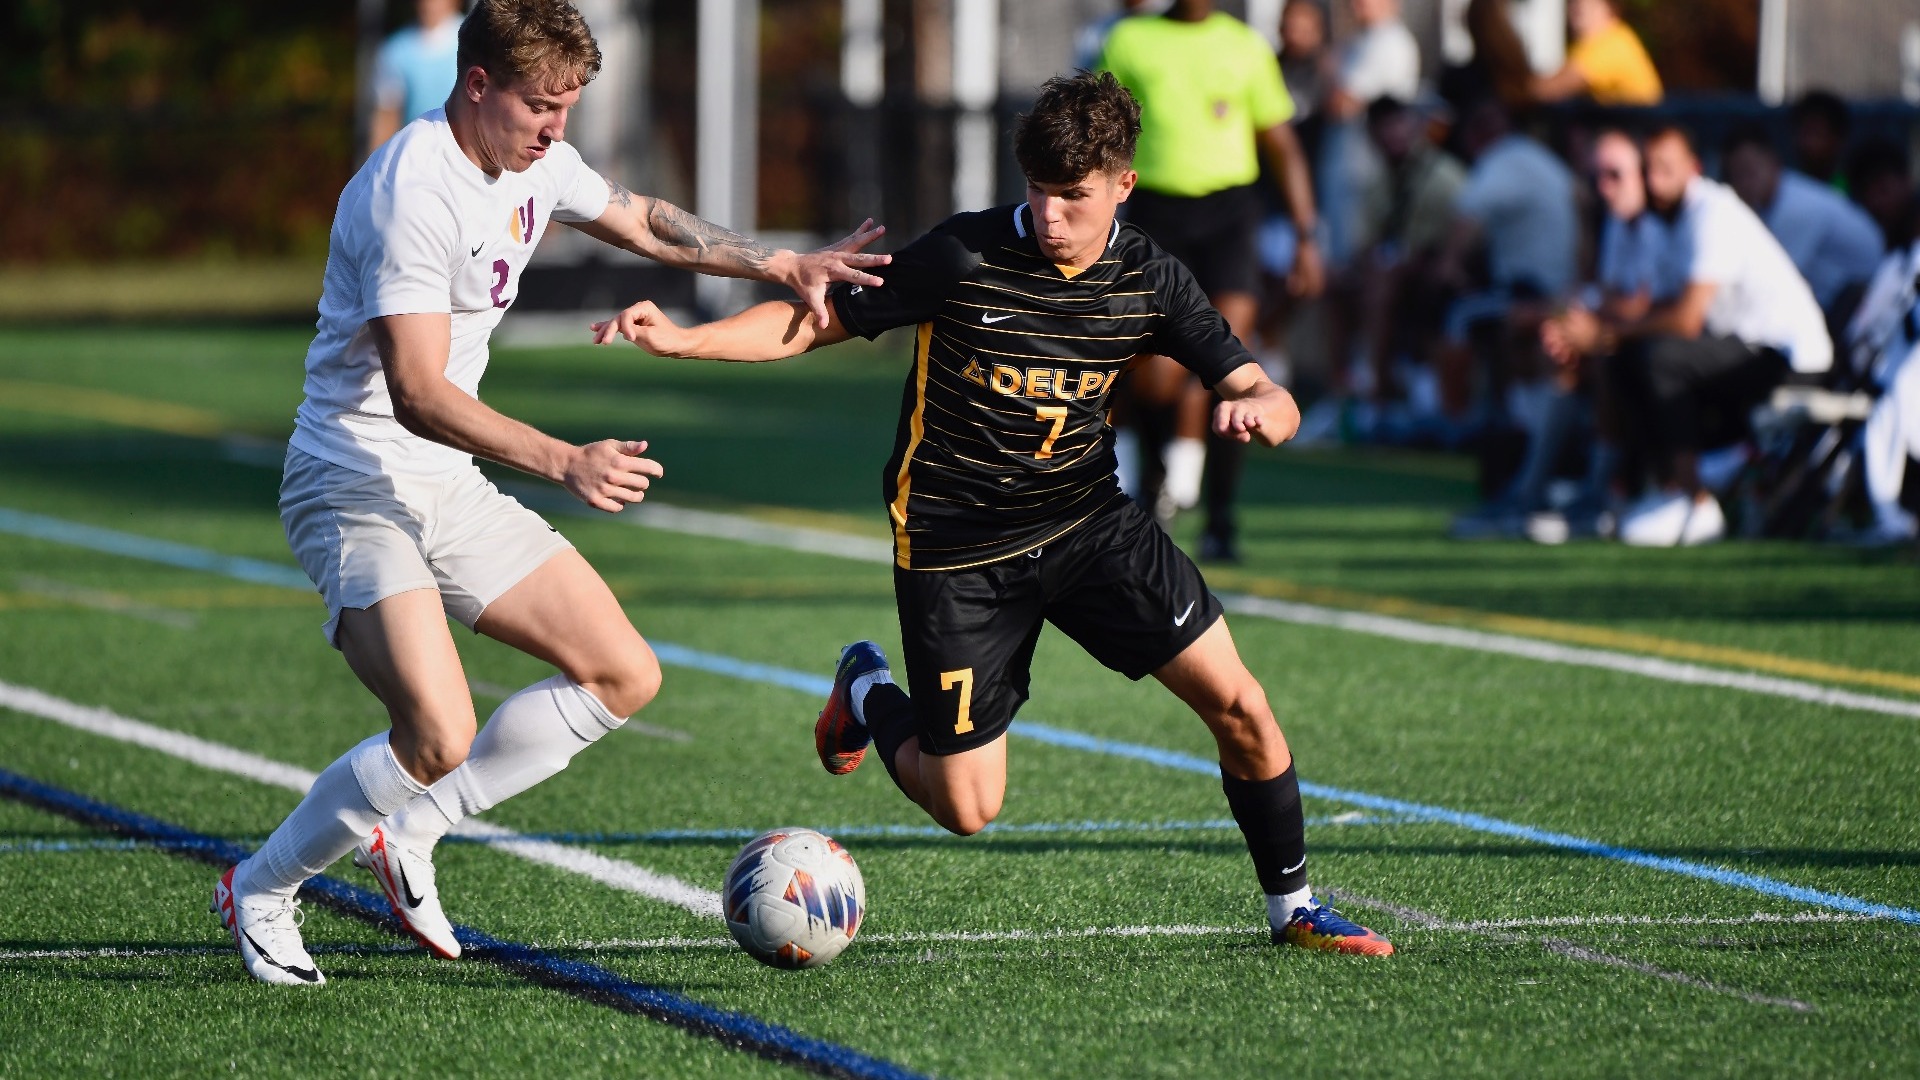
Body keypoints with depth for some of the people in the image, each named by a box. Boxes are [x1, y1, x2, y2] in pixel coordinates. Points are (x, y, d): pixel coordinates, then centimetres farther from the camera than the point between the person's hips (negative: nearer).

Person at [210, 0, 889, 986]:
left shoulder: (535, 165, 5)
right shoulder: (413, 193, -23)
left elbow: (639, 221, 26)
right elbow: (417, 394, -29)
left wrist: (781, 265, 19)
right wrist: (566, 463, -38)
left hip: (452, 492, 9)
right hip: (357, 490, -9)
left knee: (624, 678, 4)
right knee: (439, 738, -24)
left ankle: (408, 834, 10)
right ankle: (259, 891, -1)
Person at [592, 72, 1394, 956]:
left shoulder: (1149, 280, -6)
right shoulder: (965, 258, -17)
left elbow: (1271, 400, -4)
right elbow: (813, 322, -7)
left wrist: (1259, 409, -30)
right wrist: (683, 339, -21)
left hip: (1088, 520, 3)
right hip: (955, 551, -3)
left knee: (1237, 704, -11)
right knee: (966, 810, -1)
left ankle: (1293, 909, 10)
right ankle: (869, 693, 32)